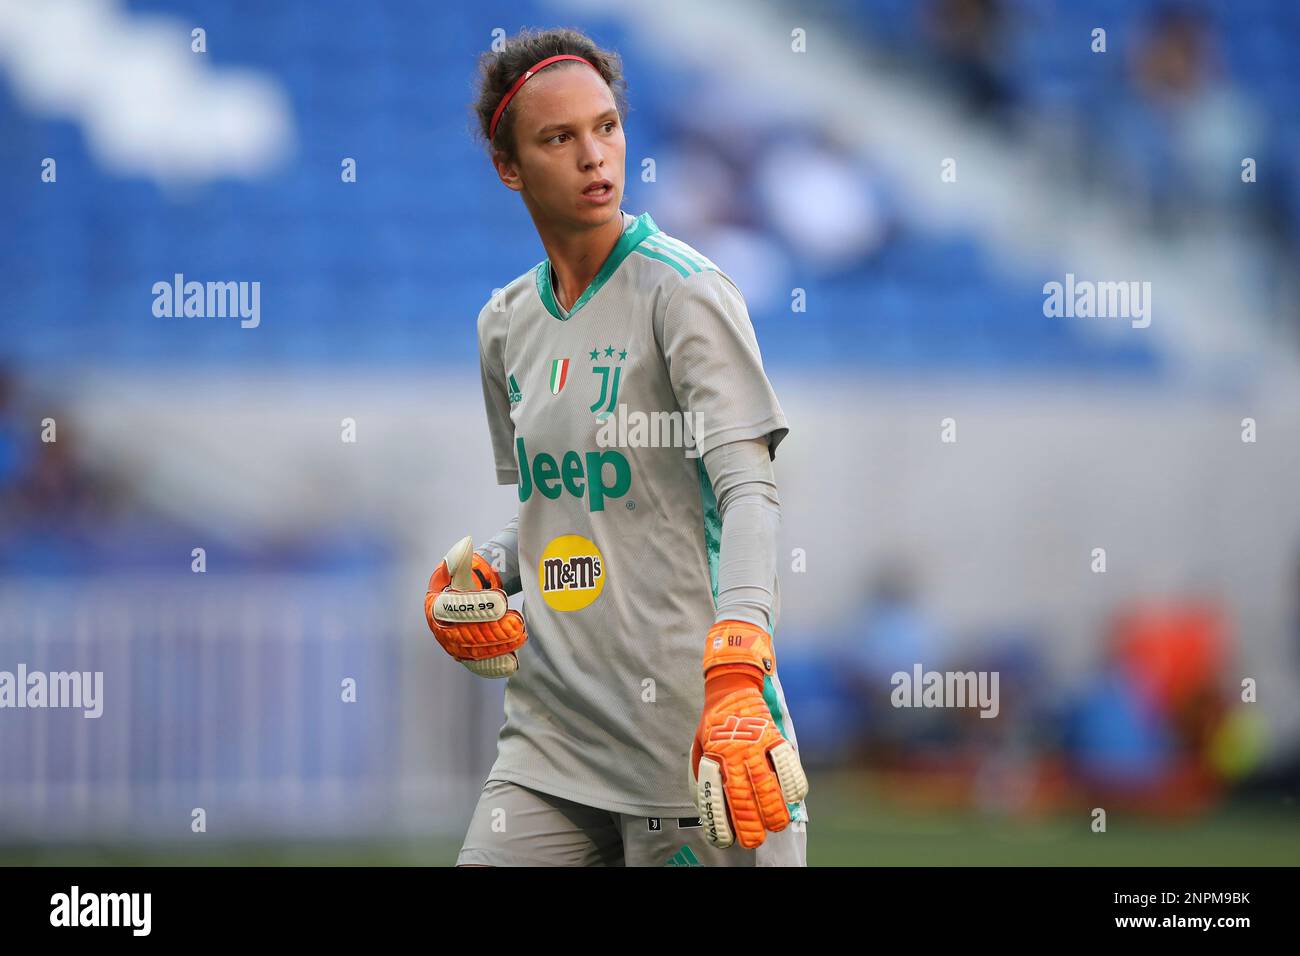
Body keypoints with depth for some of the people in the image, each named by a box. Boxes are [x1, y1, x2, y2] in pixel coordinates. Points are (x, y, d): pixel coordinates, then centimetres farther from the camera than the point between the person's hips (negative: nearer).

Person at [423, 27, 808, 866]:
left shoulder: (684, 292, -7)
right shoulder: (504, 326, 13)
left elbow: (748, 491, -17)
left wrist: (735, 677, -31)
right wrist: (481, 580, 4)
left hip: (688, 734, -6)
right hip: (550, 732, 6)